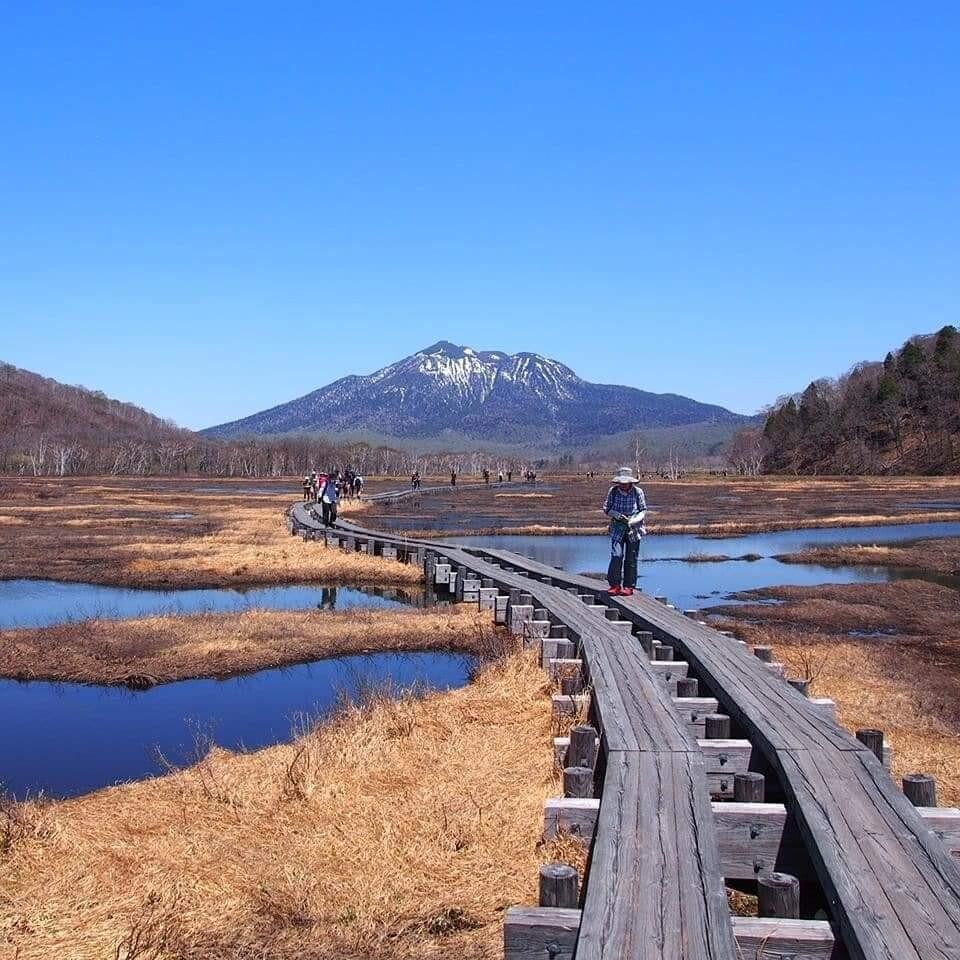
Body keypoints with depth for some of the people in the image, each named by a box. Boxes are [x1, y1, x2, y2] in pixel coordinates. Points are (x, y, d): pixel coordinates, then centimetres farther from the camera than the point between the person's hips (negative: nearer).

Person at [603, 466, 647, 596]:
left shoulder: (638, 492, -4)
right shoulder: (613, 491, -2)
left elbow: (643, 511, 2)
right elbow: (606, 508, 5)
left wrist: (633, 521, -15)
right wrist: (618, 515, -14)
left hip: (633, 529, 0)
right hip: (617, 528, 0)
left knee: (631, 559, 3)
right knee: (616, 556, -12)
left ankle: (629, 586, 11)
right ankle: (615, 585, -4)